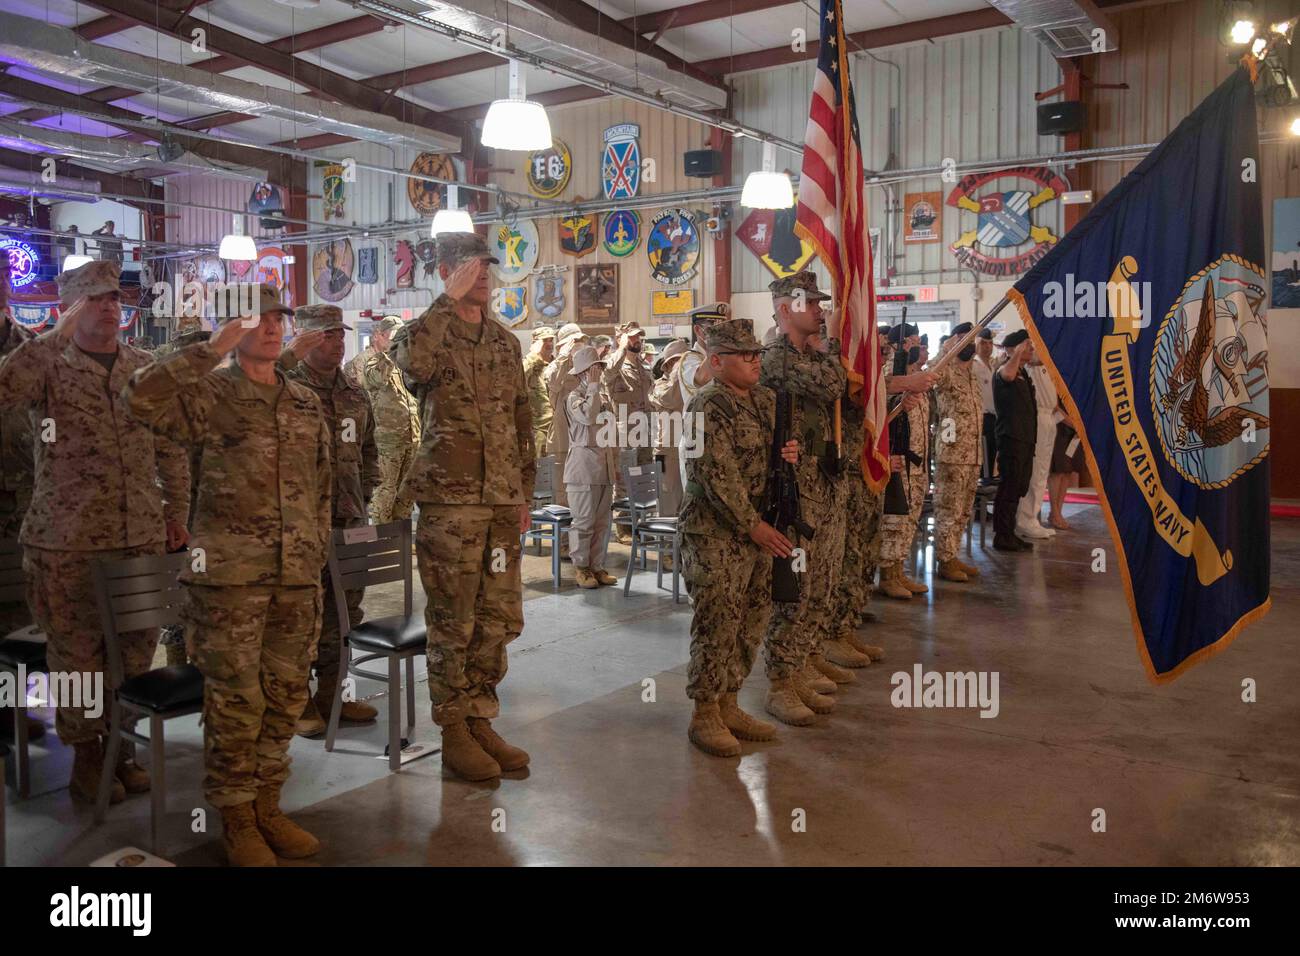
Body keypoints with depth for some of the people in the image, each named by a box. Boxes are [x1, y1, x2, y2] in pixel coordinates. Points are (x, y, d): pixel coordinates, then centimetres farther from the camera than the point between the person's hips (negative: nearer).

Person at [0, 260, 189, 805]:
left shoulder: (146, 368, 9)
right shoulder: (48, 366, -1)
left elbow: (171, 449, 14)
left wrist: (177, 513, 12)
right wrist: (57, 336, -21)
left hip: (143, 538, 3)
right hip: (67, 543, -3)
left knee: (136, 652, 10)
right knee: (77, 655, 6)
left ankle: (120, 742, 28)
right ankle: (86, 756, 22)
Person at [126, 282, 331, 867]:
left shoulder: (306, 402, 14)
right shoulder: (211, 394, -2)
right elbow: (143, 397, -22)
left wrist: (317, 545, 13)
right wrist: (212, 349, -17)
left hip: (298, 575, 5)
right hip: (231, 574, -5)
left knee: (285, 696, 11)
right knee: (235, 700, 1)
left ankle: (268, 806, 26)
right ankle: (236, 818, 17)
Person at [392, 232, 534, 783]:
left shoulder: (506, 342, 15)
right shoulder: (430, 332, -2)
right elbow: (414, 363, -29)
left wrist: (525, 493, 14)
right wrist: (450, 300, -20)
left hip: (502, 501, 6)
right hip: (449, 499, -5)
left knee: (499, 619, 9)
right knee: (453, 622, 1)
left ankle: (480, 722, 23)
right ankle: (454, 733, 13)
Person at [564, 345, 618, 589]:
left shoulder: (603, 399, 17)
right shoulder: (574, 398, -5)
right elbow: (588, 416, -27)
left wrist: (613, 465, 19)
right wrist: (593, 386, -16)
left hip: (604, 468, 7)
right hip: (583, 468, -7)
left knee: (602, 521, 8)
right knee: (584, 521, -3)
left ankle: (597, 567, 15)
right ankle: (581, 568, 5)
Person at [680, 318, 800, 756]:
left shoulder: (766, 400, 12)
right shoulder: (707, 407, -14)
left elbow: (769, 453, 24)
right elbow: (717, 476, -19)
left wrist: (789, 452, -1)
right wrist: (754, 526, -17)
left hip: (758, 529, 8)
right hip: (716, 532, -8)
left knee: (751, 621, 13)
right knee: (716, 624, -4)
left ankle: (728, 705, 25)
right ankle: (704, 716, 9)